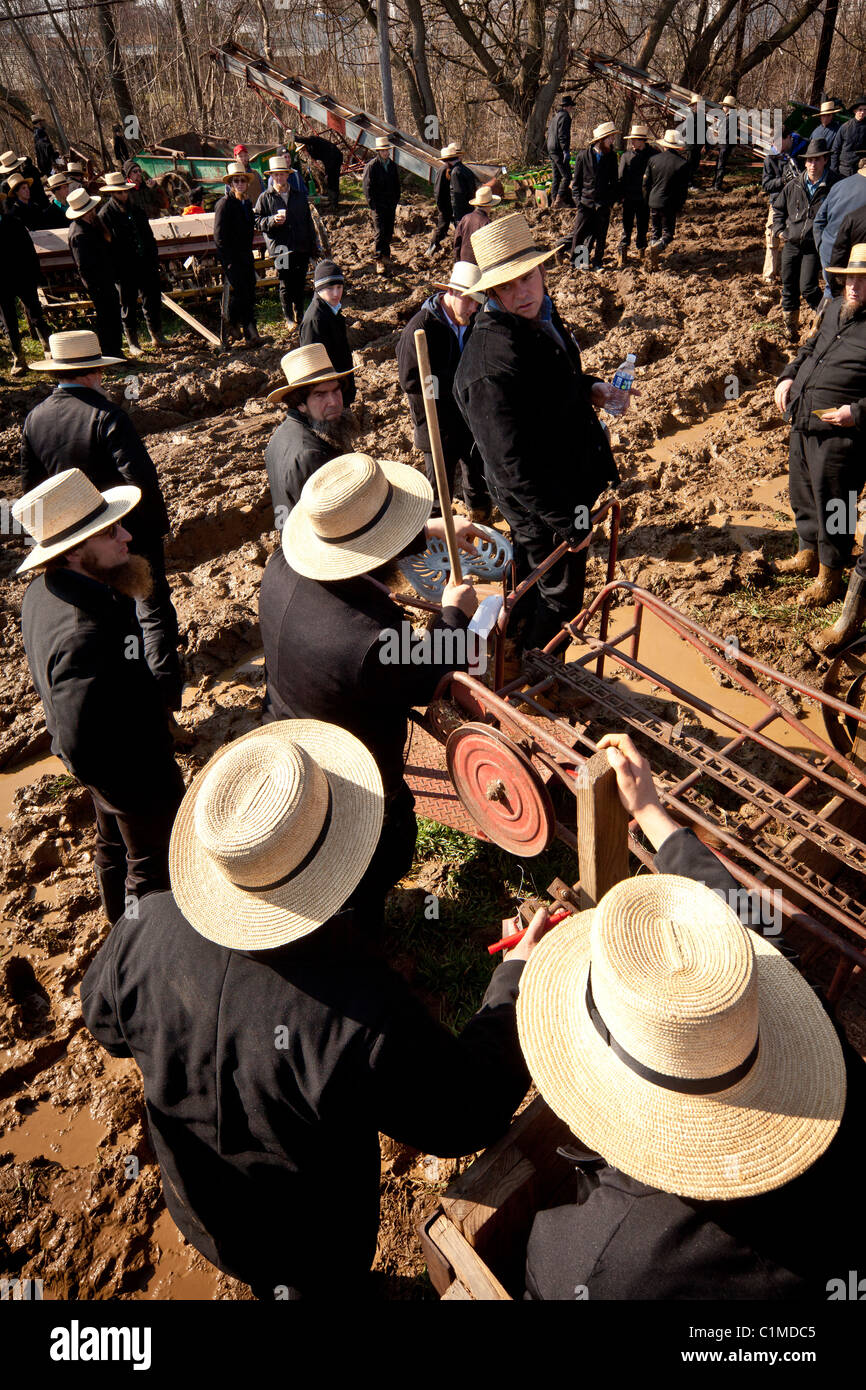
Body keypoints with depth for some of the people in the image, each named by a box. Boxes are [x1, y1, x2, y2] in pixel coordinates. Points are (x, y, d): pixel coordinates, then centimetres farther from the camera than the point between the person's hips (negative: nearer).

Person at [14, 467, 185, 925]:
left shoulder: (44, 590, -11)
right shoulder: (84, 635, -41)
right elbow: (83, 749, -36)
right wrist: (147, 793, -20)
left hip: (102, 751, 9)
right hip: (131, 770, -9)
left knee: (114, 844, 31)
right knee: (151, 864, 17)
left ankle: (124, 924, 57)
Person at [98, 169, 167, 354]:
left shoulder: (136, 207, 9)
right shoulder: (105, 214, -7)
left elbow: (149, 235, 16)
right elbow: (106, 245, -8)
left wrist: (154, 259, 9)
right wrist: (115, 271, -14)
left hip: (146, 264, 5)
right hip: (124, 269, -5)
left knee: (153, 300, 9)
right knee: (128, 307, 4)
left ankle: (156, 336, 24)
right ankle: (133, 344, 12)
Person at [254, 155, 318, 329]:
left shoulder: (300, 197, 14)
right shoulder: (265, 198, 3)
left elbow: (308, 222, 17)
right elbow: (257, 221, 1)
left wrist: (313, 246, 14)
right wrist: (273, 220, -17)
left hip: (301, 248, 3)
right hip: (280, 248, -3)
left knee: (300, 283, 8)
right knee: (285, 285, -1)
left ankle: (300, 316, 24)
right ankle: (289, 318, 12)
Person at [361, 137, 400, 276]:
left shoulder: (392, 165, 11)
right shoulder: (371, 165, -6)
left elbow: (397, 185, 21)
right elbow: (367, 186, -7)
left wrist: (396, 201, 13)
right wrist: (373, 205, -13)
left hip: (391, 205, 6)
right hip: (378, 205, -6)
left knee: (389, 232, 9)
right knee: (380, 232, -13)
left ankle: (386, 254, 27)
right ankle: (380, 261, -11)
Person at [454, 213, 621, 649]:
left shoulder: (539, 315, -1)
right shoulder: (491, 369, -32)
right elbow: (512, 466, -30)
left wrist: (589, 389, 0)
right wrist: (566, 522, -24)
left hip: (570, 485, 9)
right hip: (540, 507, -9)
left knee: (535, 590, 27)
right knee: (556, 599, 11)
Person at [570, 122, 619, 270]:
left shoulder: (611, 157, 5)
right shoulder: (583, 157, -3)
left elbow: (614, 181, 12)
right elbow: (576, 182, 2)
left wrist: (612, 200, 2)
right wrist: (579, 201, -5)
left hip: (604, 205, 2)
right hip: (586, 203, -2)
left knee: (600, 236, 8)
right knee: (579, 233, 0)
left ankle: (597, 262, 20)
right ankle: (575, 261, 17)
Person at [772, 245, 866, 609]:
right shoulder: (835, 308, 12)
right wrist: (788, 376, 12)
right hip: (802, 421, 8)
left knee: (831, 504, 2)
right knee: (802, 493, 21)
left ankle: (829, 577, 18)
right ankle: (808, 554, 42)